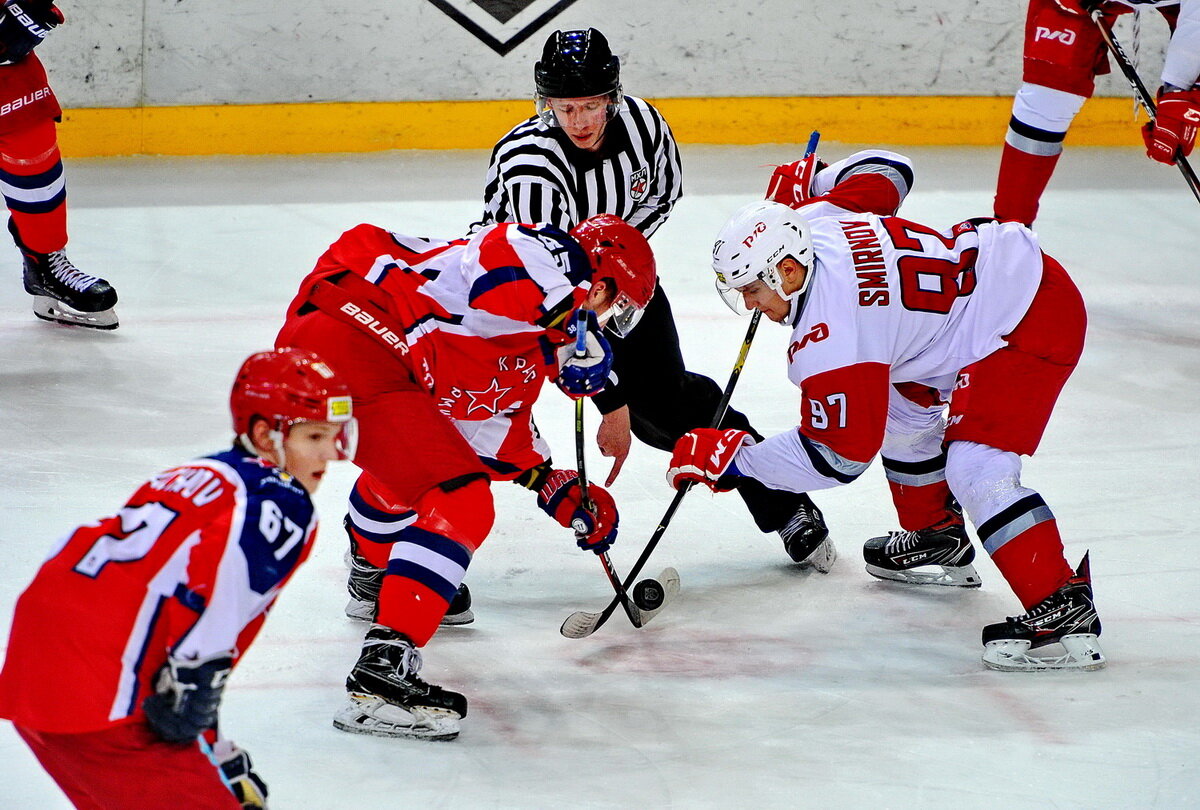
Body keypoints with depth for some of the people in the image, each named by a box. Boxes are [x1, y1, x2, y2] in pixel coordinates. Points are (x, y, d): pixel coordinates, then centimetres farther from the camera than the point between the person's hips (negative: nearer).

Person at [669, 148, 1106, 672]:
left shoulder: (827, 336, -25)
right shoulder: (816, 216, -3)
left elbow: (837, 456, -19)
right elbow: (885, 171, 16)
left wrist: (732, 459, -14)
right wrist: (807, 182, 30)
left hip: (1033, 321, -11)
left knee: (976, 467, -20)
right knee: (902, 406, 25)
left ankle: (1064, 611, -22)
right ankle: (938, 539, 42)